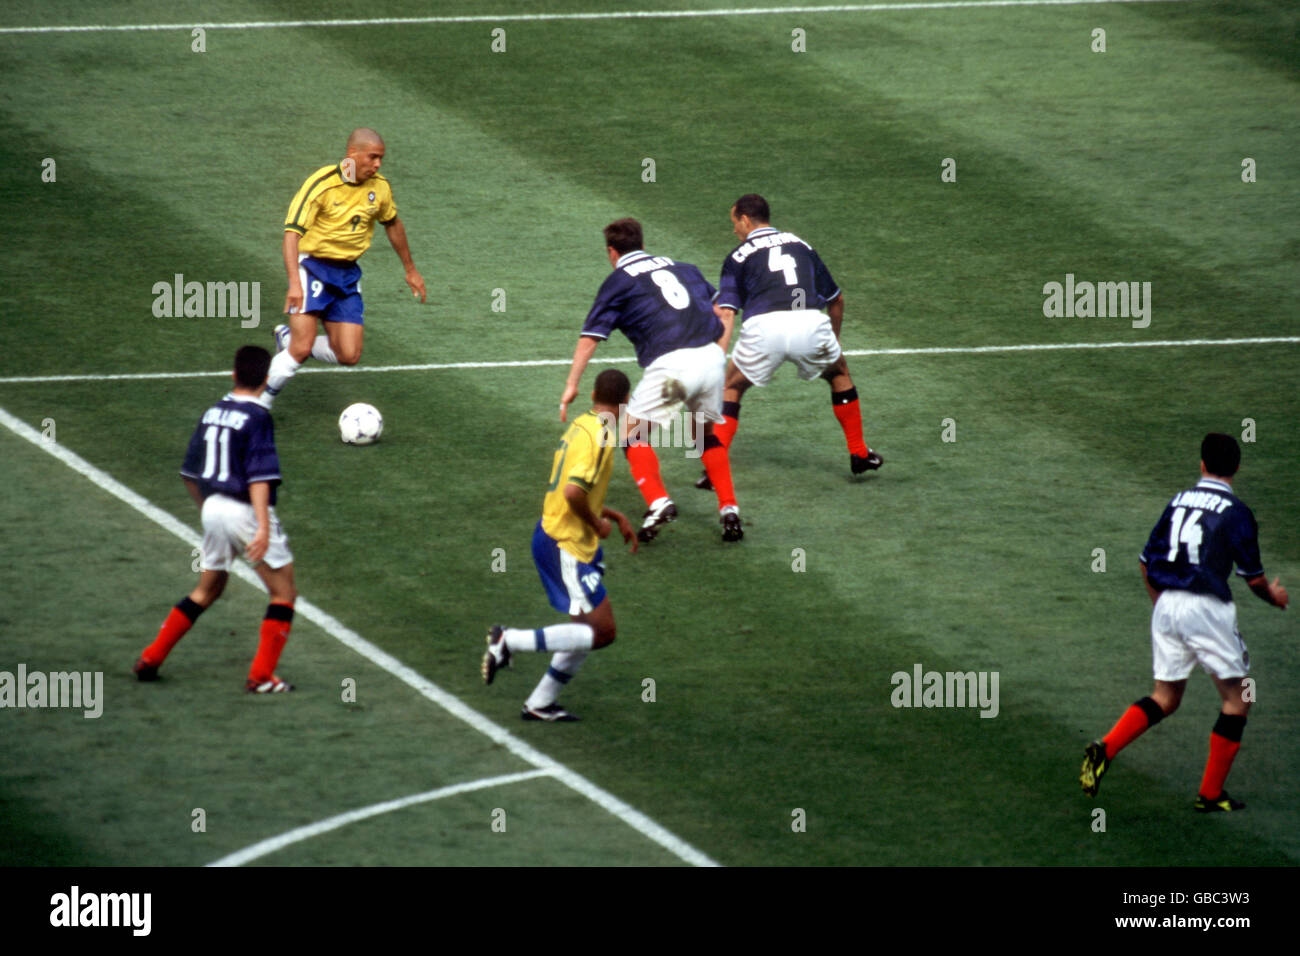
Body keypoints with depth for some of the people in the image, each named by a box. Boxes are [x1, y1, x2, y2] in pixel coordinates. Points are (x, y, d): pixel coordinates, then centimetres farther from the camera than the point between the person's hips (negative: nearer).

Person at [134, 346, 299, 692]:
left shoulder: (212, 414, 8)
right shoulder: (257, 418, -13)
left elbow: (190, 474, 15)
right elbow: (259, 477, -21)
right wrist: (263, 528, -26)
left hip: (214, 507, 7)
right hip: (246, 509, -7)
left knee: (207, 590, 23)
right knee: (283, 592, 6)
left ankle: (151, 658, 21)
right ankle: (261, 675, -1)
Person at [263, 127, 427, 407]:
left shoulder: (379, 188, 1)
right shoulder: (322, 183, -17)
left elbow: (393, 224, 21)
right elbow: (292, 232, -21)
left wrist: (410, 270, 28)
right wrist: (295, 283, -33)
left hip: (347, 275, 6)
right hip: (313, 266, -6)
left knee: (349, 356, -3)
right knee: (301, 349, -17)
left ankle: (288, 338, 22)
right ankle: (260, 402, 2)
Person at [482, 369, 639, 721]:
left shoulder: (581, 426, 11)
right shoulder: (601, 435, -18)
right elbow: (573, 492, -29)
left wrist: (615, 517, 21)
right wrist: (597, 523, -12)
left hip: (552, 536, 10)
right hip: (567, 546, -10)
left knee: (589, 629, 15)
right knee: (601, 631, -8)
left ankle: (540, 703, 19)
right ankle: (509, 641, -9)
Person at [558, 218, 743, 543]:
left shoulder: (618, 281, 10)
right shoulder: (682, 268, 25)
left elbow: (590, 336, 5)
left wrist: (572, 385, 5)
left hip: (670, 363, -5)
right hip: (711, 357, 5)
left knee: (633, 433, 9)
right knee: (705, 434, 25)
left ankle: (658, 502, -12)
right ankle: (729, 509, 12)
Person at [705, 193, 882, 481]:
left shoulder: (739, 255, 17)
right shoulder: (800, 245, 27)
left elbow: (725, 314, 4)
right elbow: (836, 299, 34)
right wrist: (833, 341, 49)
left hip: (763, 327, -2)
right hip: (811, 323, 2)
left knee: (731, 388, 21)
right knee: (838, 373, 31)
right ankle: (859, 453, 33)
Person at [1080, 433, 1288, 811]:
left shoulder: (1178, 501, 10)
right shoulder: (1235, 511, -6)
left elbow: (1147, 563, 14)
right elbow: (1253, 578, -4)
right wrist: (1273, 596, 18)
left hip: (1166, 606, 6)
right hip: (1206, 608, -6)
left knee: (1165, 697, 15)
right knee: (1236, 698, 8)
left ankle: (1105, 748, -7)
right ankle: (1210, 794, 6)